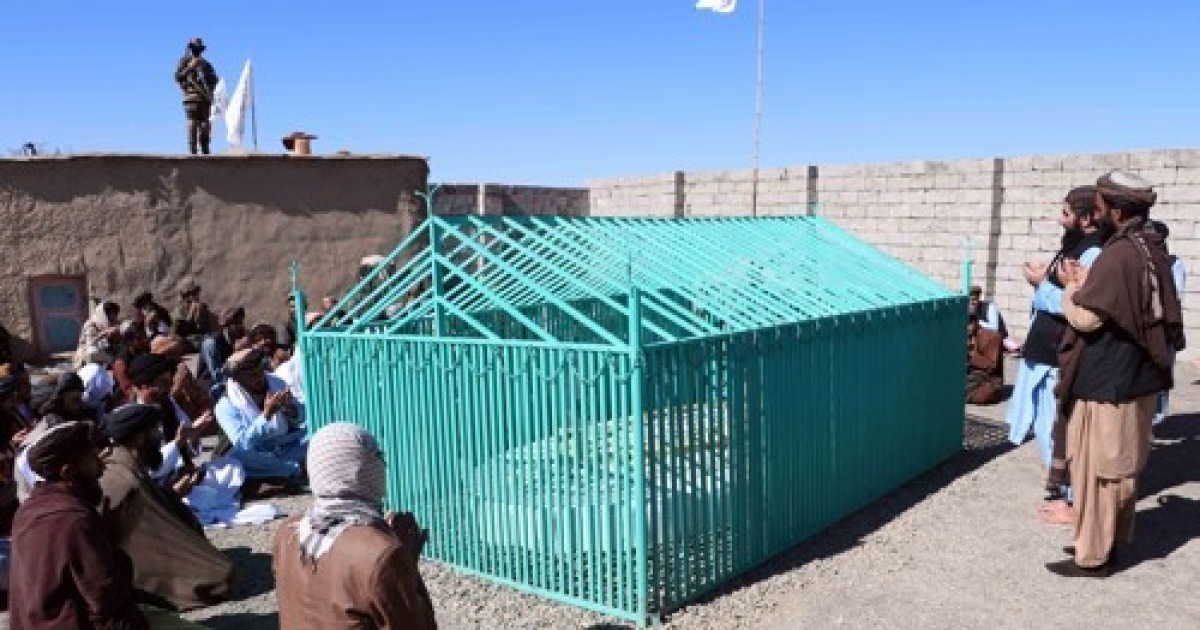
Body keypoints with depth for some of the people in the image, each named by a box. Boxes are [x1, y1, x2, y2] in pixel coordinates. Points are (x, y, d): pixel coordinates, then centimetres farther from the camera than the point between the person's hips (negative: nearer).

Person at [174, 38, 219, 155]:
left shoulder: (206, 64, 21)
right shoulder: (185, 61, 9)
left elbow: (214, 80, 21)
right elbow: (177, 77, -2)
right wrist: (190, 68, -13)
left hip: (205, 98, 4)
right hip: (192, 96, -4)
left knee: (204, 126, 2)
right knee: (193, 124, -11)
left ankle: (205, 152, 4)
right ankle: (192, 152, -14)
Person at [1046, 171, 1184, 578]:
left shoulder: (1118, 255, -21)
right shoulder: (1152, 250, 8)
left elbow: (1085, 317, -20)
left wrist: (1071, 286, -3)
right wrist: (1088, 283, 7)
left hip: (1107, 382, -9)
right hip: (1138, 376, 9)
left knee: (1095, 467, 0)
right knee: (1121, 465, 17)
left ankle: (1092, 555, 8)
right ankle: (1111, 540, 29)